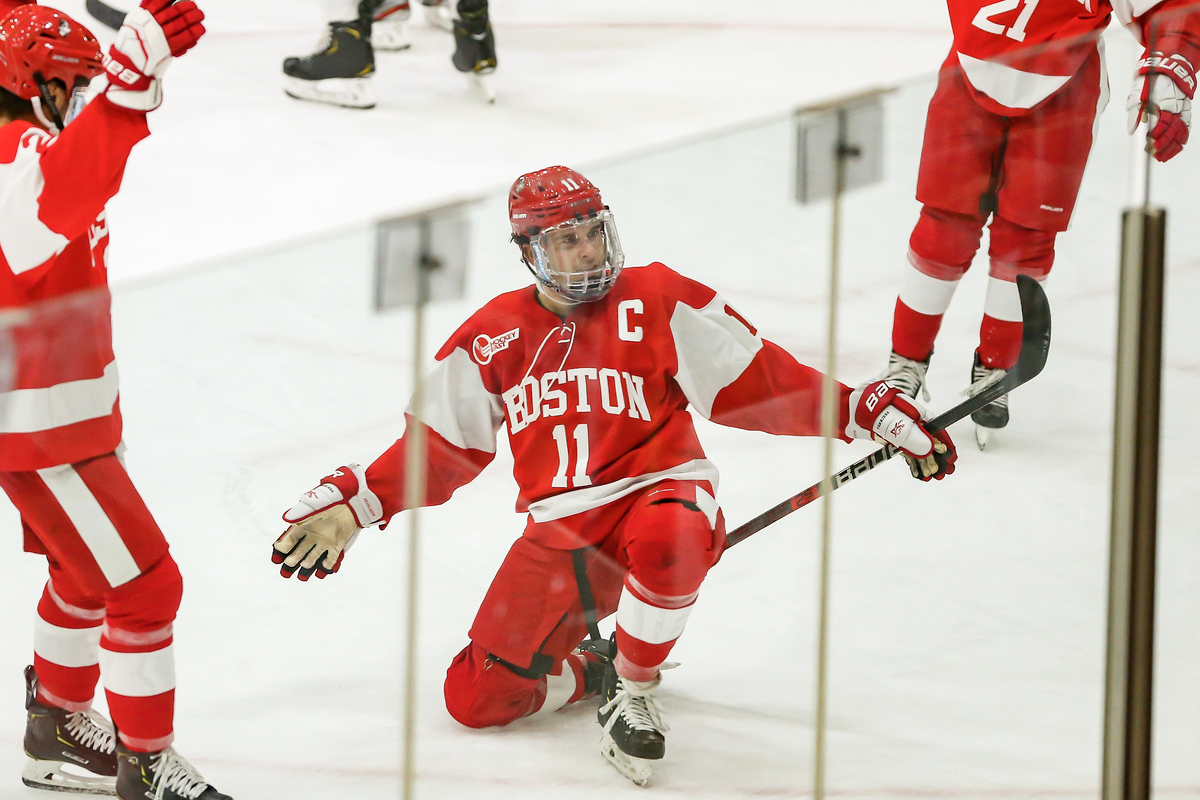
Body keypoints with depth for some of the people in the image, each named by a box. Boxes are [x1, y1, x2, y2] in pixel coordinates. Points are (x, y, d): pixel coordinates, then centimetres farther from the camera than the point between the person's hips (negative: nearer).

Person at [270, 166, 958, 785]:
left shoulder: (658, 303, -5)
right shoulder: (492, 338, 5)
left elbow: (762, 385, -5)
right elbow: (441, 446, 13)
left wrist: (881, 414, -13)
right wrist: (347, 507, 5)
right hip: (558, 530, 4)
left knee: (666, 541, -42)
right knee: (477, 698, -7)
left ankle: (635, 694, -16)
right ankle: (591, 673, 23)